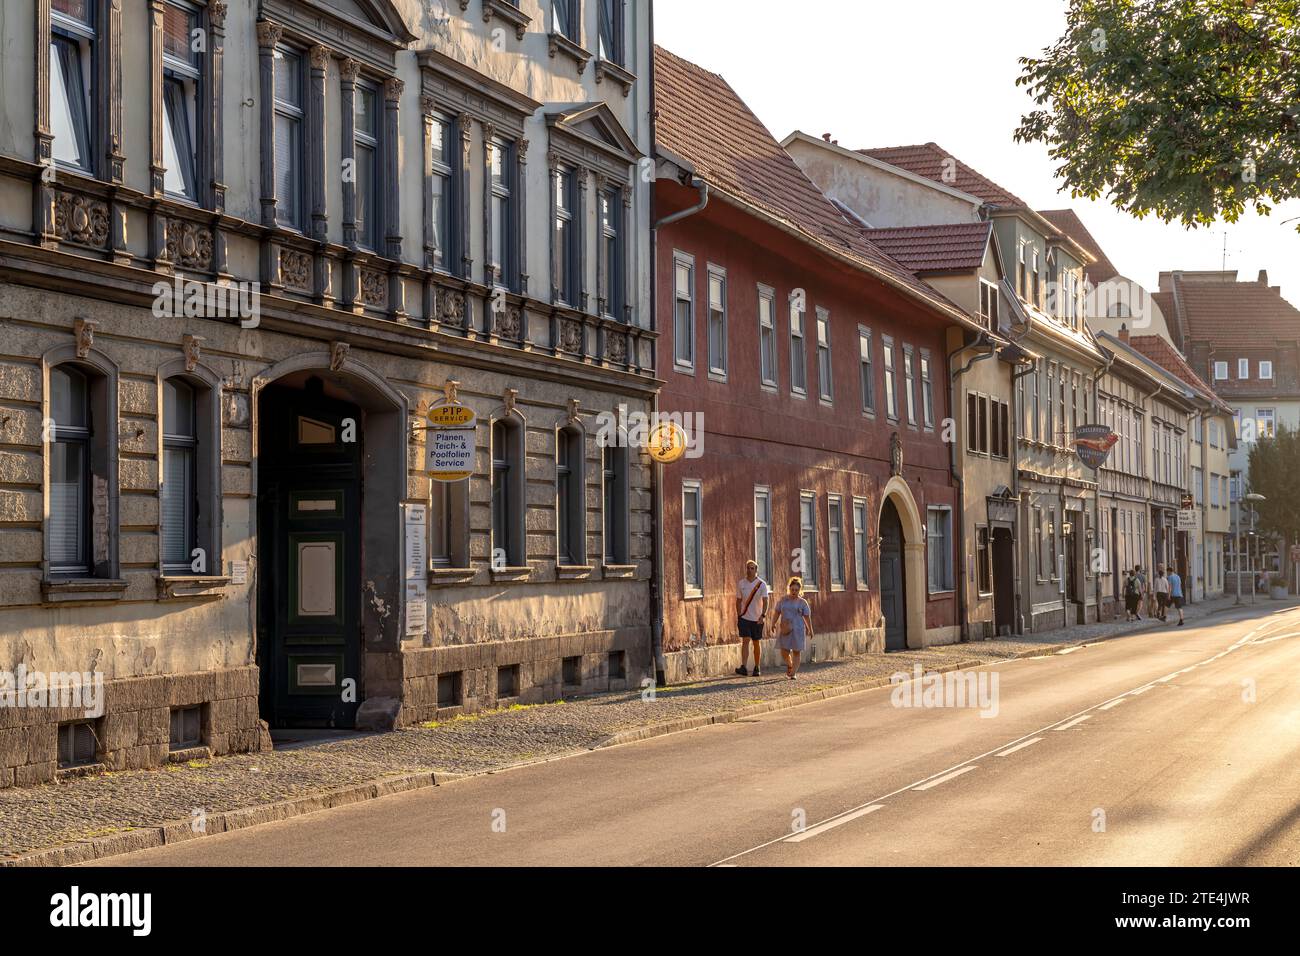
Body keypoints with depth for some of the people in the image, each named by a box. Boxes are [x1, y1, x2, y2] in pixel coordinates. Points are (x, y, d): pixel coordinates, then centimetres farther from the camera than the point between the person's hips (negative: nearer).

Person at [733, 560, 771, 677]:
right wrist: (738, 617, 8)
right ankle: (743, 667, -20)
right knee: (745, 641, -12)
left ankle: (757, 668, 19)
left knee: (756, 643, 8)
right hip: (744, 618, 1)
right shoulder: (741, 583, 2)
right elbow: (738, 601, 10)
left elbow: (765, 601, -16)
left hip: (757, 619, -1)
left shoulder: (762, 584, -7)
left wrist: (763, 615, -30)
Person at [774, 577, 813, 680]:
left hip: (798, 630, -1)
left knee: (796, 652, -1)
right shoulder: (783, 600, 7)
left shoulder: (802, 602, 2)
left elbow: (807, 617, 3)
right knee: (784, 652, -1)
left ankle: (793, 673, 5)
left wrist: (810, 630, 3)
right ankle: (789, 665, 30)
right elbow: (777, 612, 11)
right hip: (785, 630, 1)